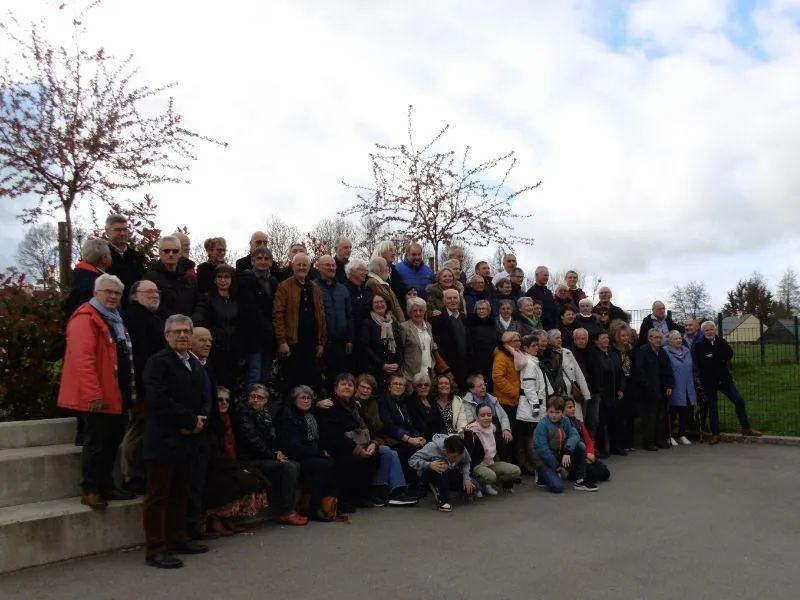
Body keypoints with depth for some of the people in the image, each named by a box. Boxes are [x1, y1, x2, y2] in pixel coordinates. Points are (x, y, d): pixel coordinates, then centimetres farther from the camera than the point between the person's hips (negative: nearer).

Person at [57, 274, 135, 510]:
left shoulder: (115, 320, 17)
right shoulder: (85, 318, -13)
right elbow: (82, 359, -23)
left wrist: (129, 391, 19)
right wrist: (93, 394, -26)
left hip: (117, 395, 9)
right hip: (98, 398, -9)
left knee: (112, 441, 15)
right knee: (95, 443, -1)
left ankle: (106, 486, 26)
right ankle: (89, 490, 11)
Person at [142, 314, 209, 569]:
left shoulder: (196, 365, 16)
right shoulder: (157, 362, -10)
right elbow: (159, 401, -20)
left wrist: (198, 421, -3)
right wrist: (190, 420, -16)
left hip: (186, 439, 8)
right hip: (163, 440, -8)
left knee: (180, 493, 16)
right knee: (158, 496, 0)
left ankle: (177, 538, 28)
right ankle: (155, 549, 6)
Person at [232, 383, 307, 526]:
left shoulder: (266, 413, 17)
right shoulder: (243, 411, -8)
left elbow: (272, 438, 24)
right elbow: (251, 438, -16)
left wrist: (277, 451, 2)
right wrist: (273, 455, -13)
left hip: (266, 457, 8)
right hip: (249, 460, -8)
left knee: (295, 465, -10)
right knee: (288, 467, -24)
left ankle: (291, 508, -8)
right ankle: (285, 513, -18)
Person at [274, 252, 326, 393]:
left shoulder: (315, 289, 16)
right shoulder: (284, 286, 0)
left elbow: (321, 316, 16)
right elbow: (278, 315, -7)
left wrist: (321, 343, 10)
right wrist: (282, 341, -14)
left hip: (312, 343, 5)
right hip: (291, 344, -5)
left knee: (312, 384, 7)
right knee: (291, 384, 1)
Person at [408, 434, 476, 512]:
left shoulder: (462, 451, -19)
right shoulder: (433, 447, -31)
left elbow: (466, 463, -1)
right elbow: (412, 460, -31)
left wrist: (466, 479, -17)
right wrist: (429, 465, -46)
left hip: (450, 474, 5)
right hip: (430, 473, -5)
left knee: (471, 487, -15)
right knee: (440, 469, -39)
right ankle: (443, 500, -23)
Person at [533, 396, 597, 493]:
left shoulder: (565, 421, -1)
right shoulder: (542, 425, -18)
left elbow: (574, 435, -15)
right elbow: (542, 449, -21)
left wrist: (567, 451, -32)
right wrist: (557, 467, -19)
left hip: (562, 456, 6)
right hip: (547, 461, -6)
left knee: (581, 446, -15)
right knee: (557, 487, -25)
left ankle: (580, 481, -4)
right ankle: (542, 474, 8)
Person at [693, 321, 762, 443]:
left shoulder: (722, 342, 4)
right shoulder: (699, 346, -8)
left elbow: (729, 354, -8)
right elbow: (699, 362, -17)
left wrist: (712, 358, -12)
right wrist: (719, 359, -12)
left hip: (724, 378, 3)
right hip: (708, 381, -3)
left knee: (739, 401, 1)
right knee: (712, 408, 6)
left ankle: (746, 428, 18)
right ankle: (715, 434, 15)